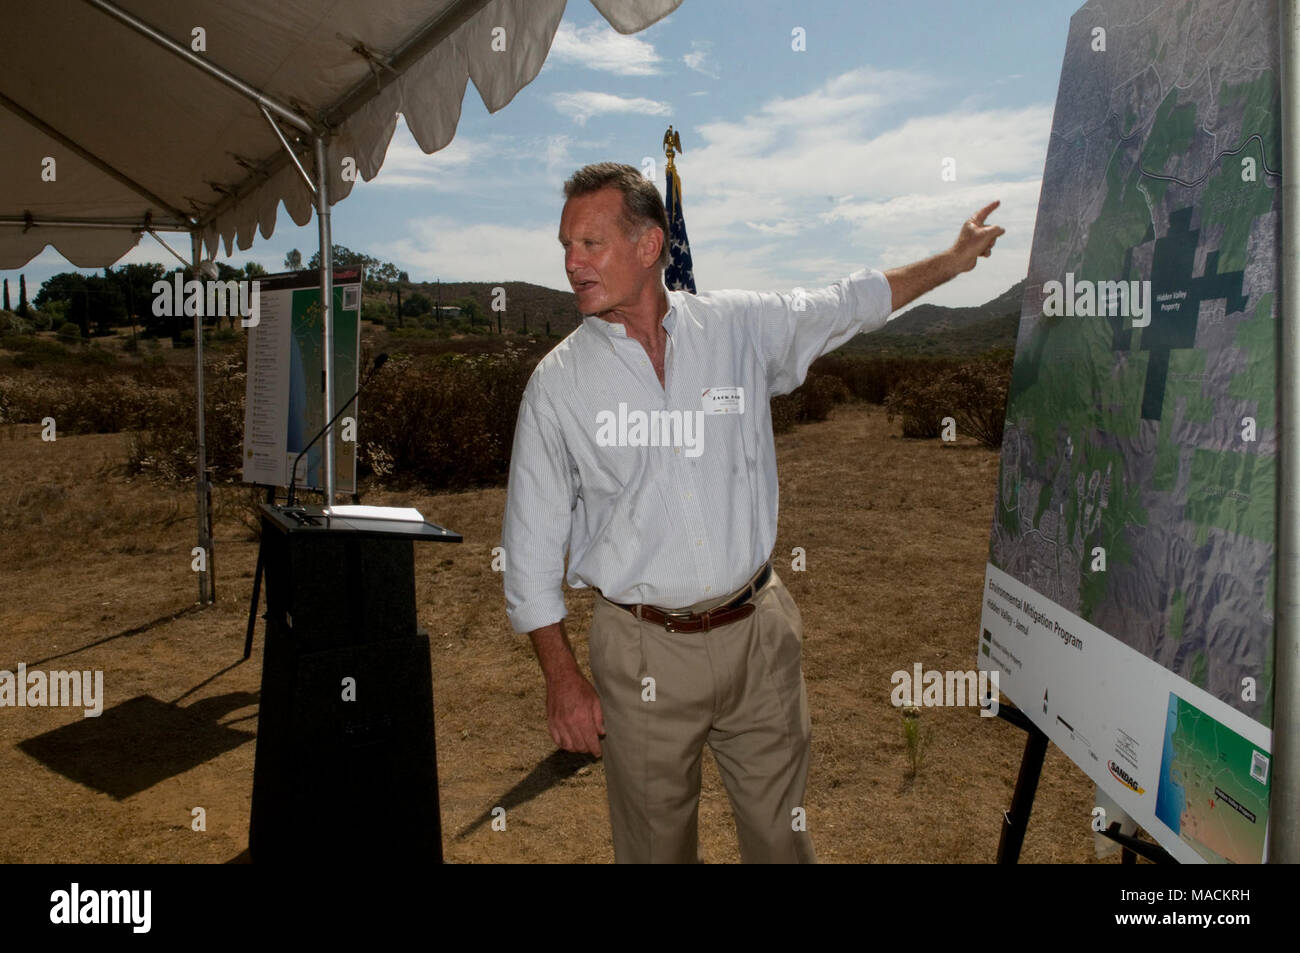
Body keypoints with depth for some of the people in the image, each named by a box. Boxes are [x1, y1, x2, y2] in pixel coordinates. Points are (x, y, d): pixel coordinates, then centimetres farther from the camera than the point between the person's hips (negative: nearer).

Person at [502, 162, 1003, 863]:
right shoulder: (558, 382, -4)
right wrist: (561, 677, -3)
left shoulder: (741, 326, 0)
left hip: (757, 633, 2)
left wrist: (955, 259, 28)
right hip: (643, 655, -1)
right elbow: (531, 543, 0)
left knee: (781, 831, 13)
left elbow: (848, 305, 19)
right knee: (656, 842, 10)